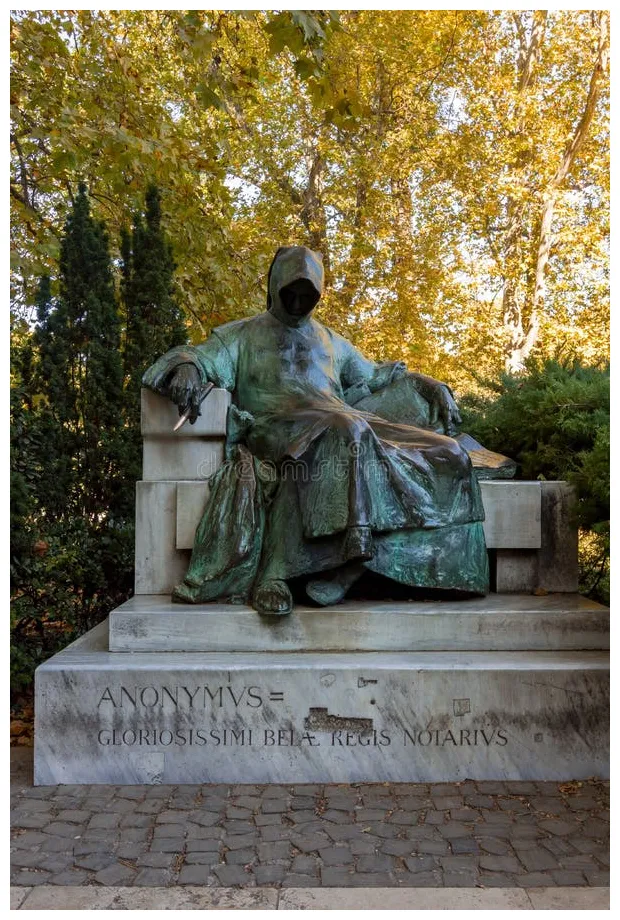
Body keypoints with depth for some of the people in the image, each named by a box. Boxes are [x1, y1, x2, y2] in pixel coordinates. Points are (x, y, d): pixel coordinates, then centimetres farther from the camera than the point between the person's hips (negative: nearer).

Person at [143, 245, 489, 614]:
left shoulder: (331, 342, 32)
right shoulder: (243, 335, 20)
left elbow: (375, 377, 37)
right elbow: (204, 357, 4)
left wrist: (430, 387, 23)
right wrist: (187, 367, -21)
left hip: (342, 428, 5)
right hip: (274, 429, -5)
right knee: (346, 431, -39)